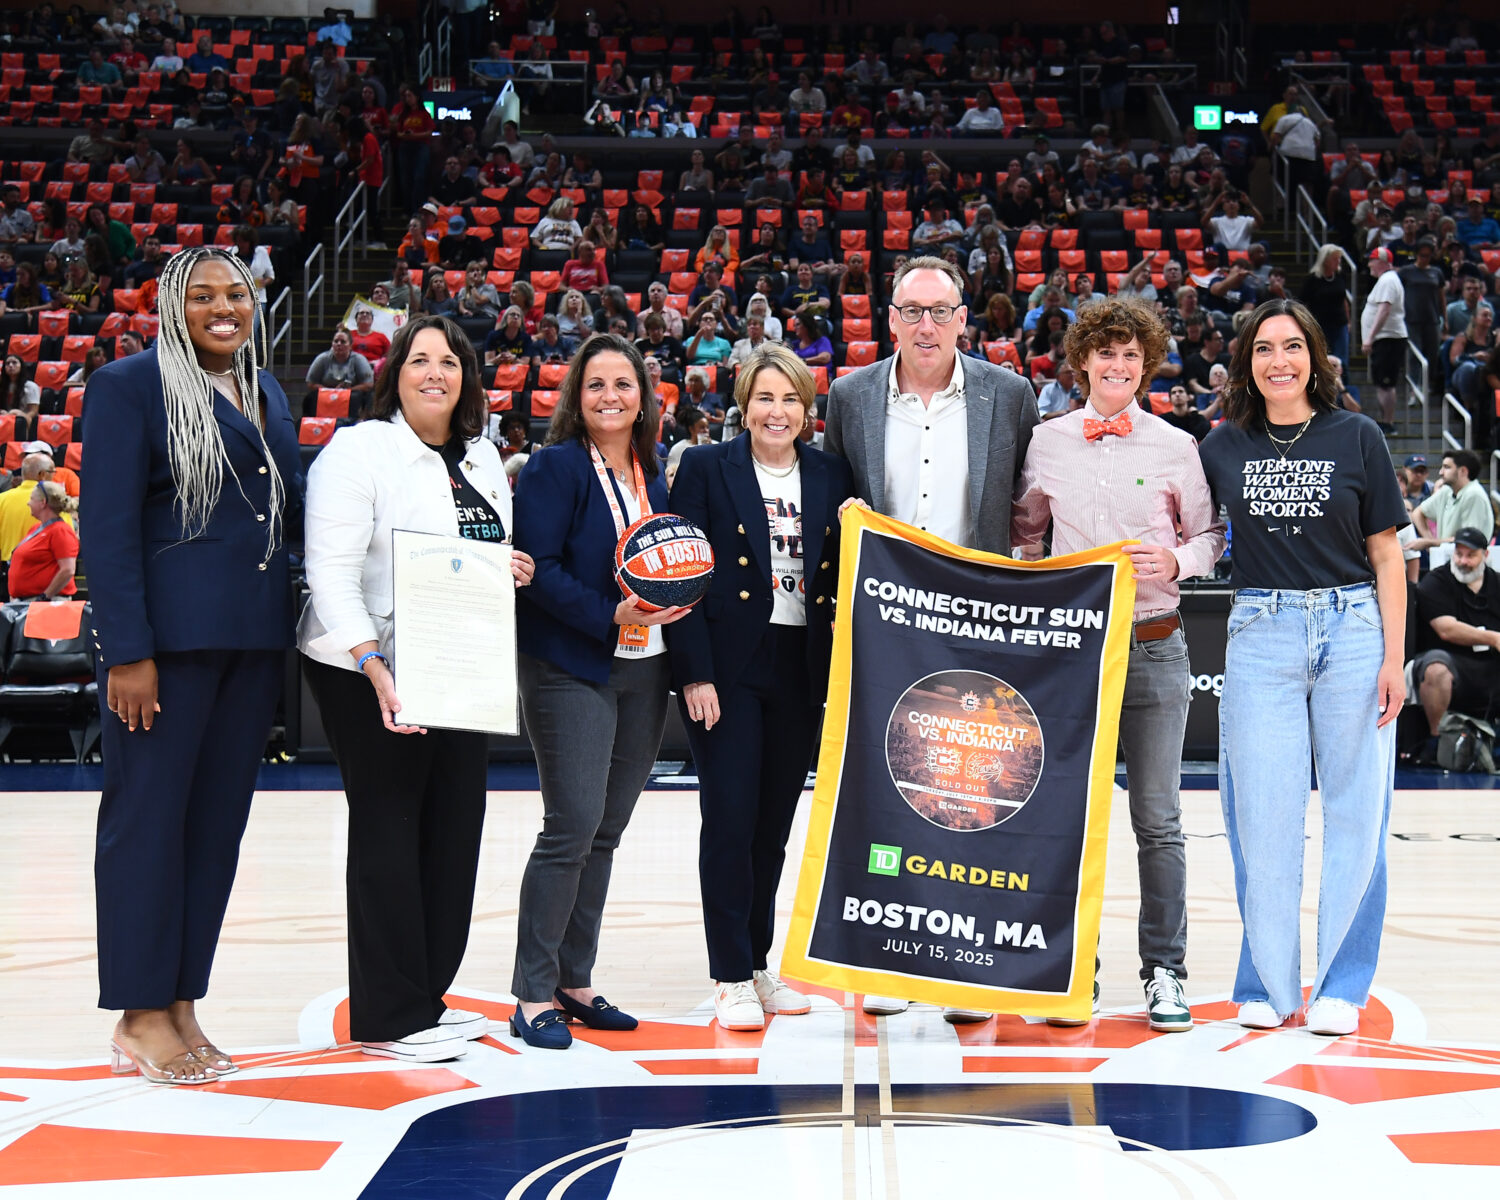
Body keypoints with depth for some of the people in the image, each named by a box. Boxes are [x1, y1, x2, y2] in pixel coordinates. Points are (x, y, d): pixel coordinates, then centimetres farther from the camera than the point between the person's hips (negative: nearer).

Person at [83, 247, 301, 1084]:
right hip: (170, 635, -7)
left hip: (256, 636, 7)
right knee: (148, 816, 0)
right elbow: (110, 529, -10)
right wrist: (127, 652, -17)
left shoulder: (267, 391, 17)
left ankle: (181, 1005, 18)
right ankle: (140, 1020, 7)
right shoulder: (132, 386, -4)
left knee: (220, 819, 9)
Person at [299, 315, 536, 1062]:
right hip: (370, 673, -7)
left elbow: (494, 555, 27)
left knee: (455, 828, 8)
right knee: (388, 830, -3)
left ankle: (425, 999, 19)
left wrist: (515, 570, 2)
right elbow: (331, 572, -16)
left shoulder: (482, 458, 13)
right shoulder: (358, 450, -9)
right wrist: (374, 666, -27)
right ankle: (385, 1019, 3)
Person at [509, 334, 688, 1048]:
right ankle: (534, 995, -2)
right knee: (573, 826, -11)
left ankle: (573, 981, 19)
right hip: (570, 671, -7)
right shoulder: (554, 468, -7)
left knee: (606, 831, 10)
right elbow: (539, 568, -14)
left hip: (643, 672, 7)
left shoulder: (654, 472, 13)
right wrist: (610, 616, -22)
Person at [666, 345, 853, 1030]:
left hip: (801, 670, 4)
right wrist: (695, 673, -11)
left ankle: (758, 966, 21)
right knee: (730, 819, -4)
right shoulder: (706, 469, -1)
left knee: (774, 824, 10)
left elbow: (842, 581, 12)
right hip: (727, 667, -3)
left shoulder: (832, 478, 9)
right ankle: (731, 979, 4)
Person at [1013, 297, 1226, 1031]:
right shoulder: (1046, 444, 7)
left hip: (1152, 645, -1)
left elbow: (1212, 535, 8)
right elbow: (1020, 530, 18)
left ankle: (1164, 973, 9)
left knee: (1157, 818, 0)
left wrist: (1176, 561, -11)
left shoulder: (1176, 448, 3)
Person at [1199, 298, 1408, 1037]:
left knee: (1355, 811, 2)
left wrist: (1393, 658, -2)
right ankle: (1268, 984, 13)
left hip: (1351, 628, -1)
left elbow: (1386, 556, 3)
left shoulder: (1356, 437, 3)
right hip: (1260, 635, 1)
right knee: (1263, 812, 1)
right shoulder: (1223, 446, 7)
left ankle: (1341, 985, 13)